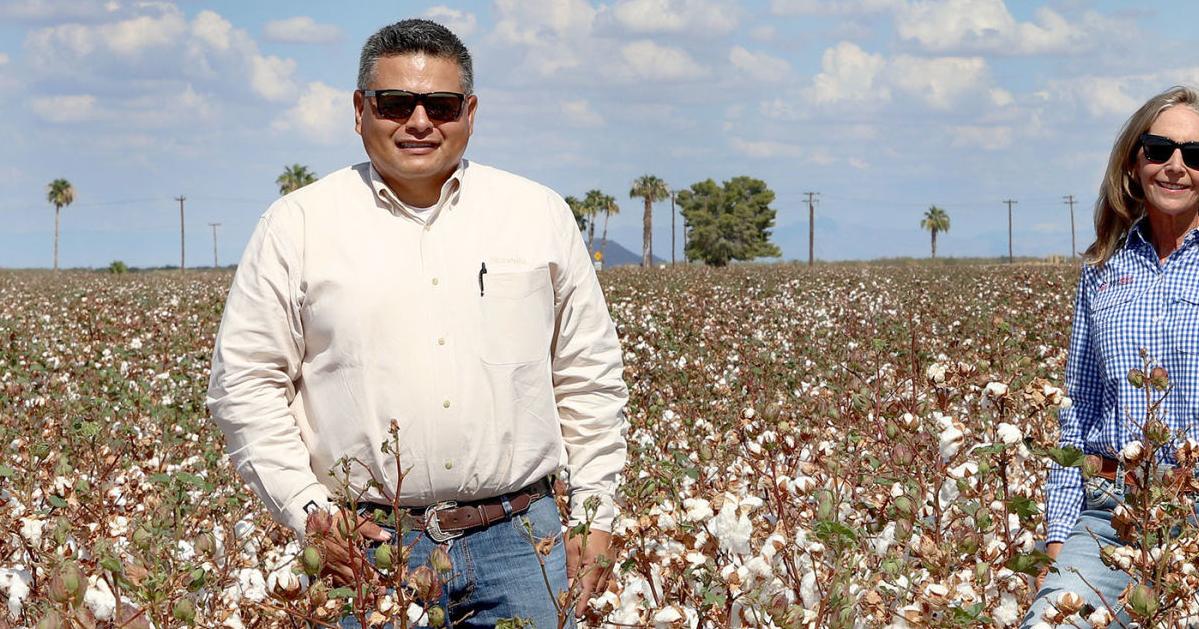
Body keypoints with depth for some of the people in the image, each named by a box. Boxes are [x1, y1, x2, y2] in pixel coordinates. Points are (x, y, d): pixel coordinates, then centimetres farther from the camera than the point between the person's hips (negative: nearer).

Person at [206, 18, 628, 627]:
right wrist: (307, 508, -6)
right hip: (365, 545, -1)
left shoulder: (540, 215, 9)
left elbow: (589, 376, 12)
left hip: (522, 538, 1)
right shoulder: (297, 227, 3)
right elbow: (244, 382, 3)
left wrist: (594, 514, 7)